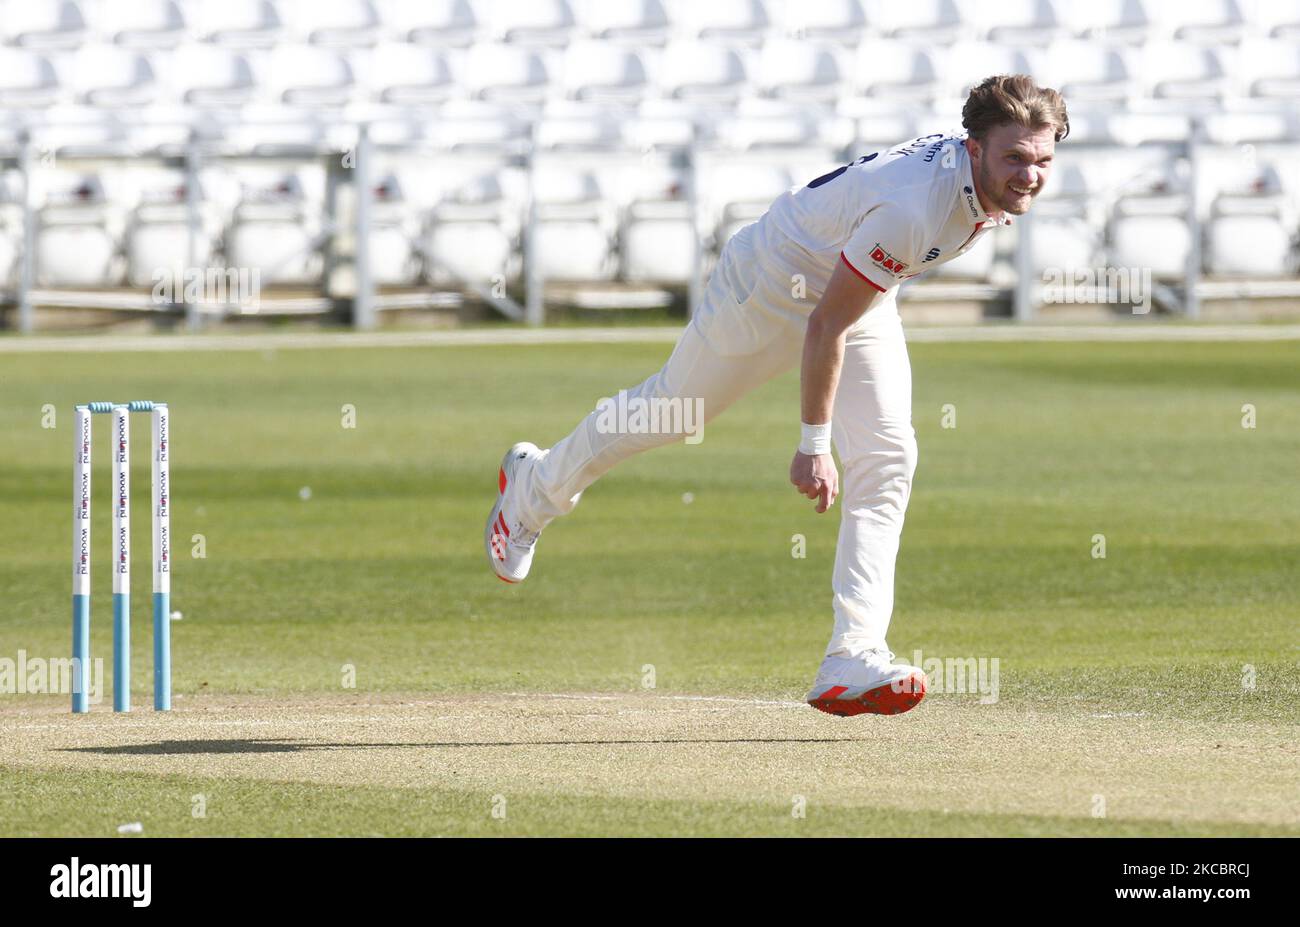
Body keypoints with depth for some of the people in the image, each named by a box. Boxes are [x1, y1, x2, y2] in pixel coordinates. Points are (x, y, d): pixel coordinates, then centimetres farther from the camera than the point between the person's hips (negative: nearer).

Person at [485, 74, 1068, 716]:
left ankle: (852, 662, -15)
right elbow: (825, 326, -33)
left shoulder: (997, 187, -15)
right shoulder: (913, 206, -41)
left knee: (886, 459, -11)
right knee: (674, 406, 14)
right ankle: (535, 488, 43)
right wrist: (814, 445, -28)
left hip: (864, 292, 7)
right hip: (777, 279, -7)